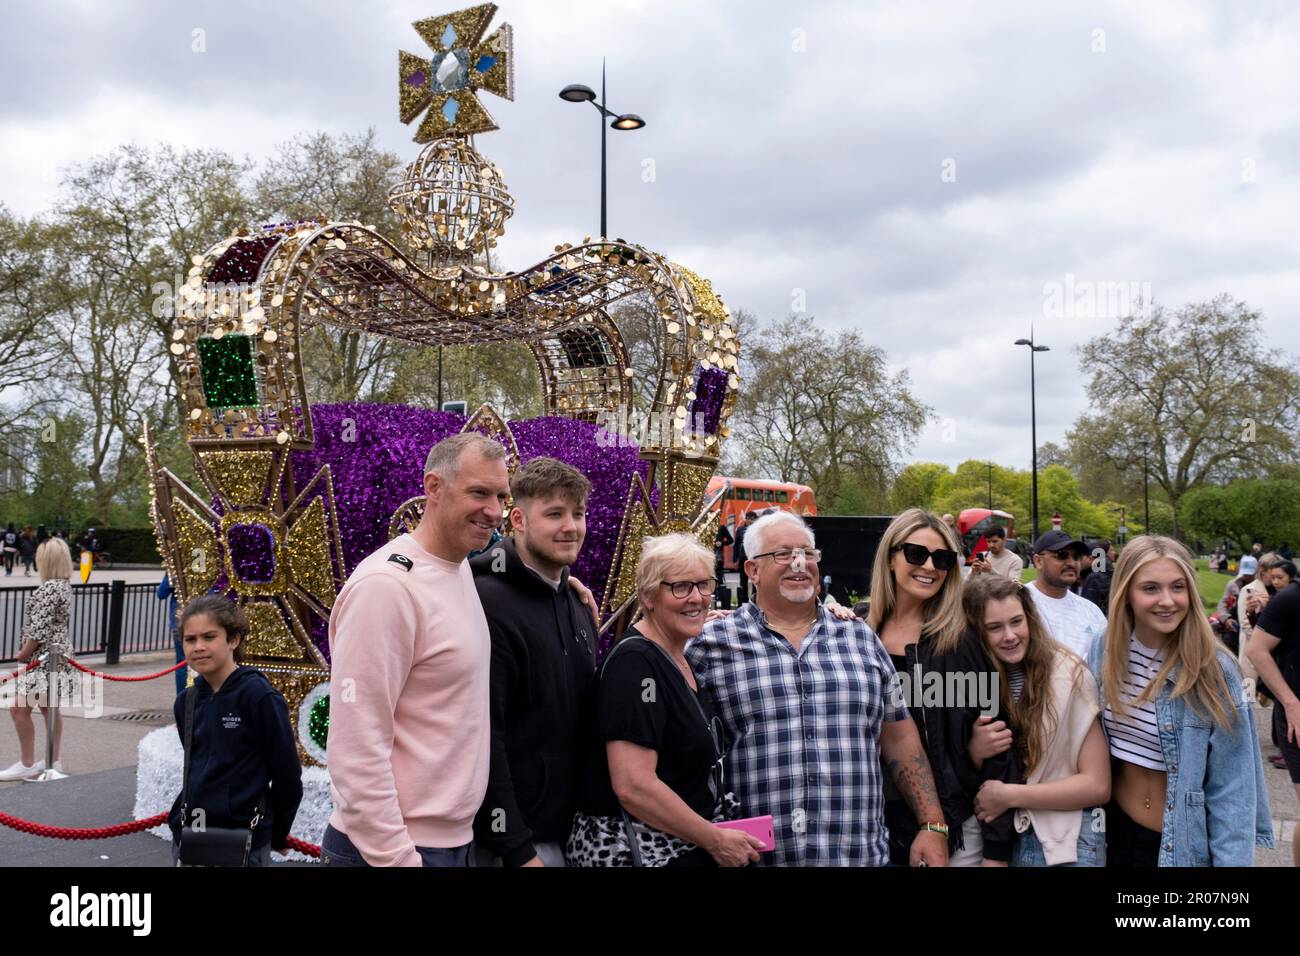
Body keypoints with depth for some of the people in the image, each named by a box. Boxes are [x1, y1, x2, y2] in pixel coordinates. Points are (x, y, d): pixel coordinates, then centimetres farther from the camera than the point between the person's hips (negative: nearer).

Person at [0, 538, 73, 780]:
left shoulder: (48, 588, -19)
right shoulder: (64, 586, 10)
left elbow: (40, 627, -22)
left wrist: (24, 653, -11)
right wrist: (28, 649, 18)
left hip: (42, 657, -10)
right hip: (55, 654, 10)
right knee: (49, 708, 14)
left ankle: (27, 764, 1)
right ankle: (53, 761, 21)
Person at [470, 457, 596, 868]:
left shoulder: (578, 607, 10)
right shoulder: (490, 601, -16)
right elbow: (482, 738, -20)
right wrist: (518, 851, -20)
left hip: (570, 830, 8)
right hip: (517, 836, -7)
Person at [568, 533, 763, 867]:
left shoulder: (679, 658, 6)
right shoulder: (634, 662, -19)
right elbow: (632, 786, -26)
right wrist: (717, 841, -17)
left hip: (685, 847, 8)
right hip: (636, 851, -8)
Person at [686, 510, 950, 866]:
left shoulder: (860, 637, 9)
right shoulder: (713, 643, -2)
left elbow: (899, 739, 11)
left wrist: (933, 826, 5)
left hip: (860, 853, 3)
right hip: (752, 856, -2)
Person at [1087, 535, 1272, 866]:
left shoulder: (1214, 669, -17)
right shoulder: (1103, 650, -7)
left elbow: (1231, 788, -15)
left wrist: (1232, 860, -17)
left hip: (1184, 843, -3)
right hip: (1114, 831, 3)